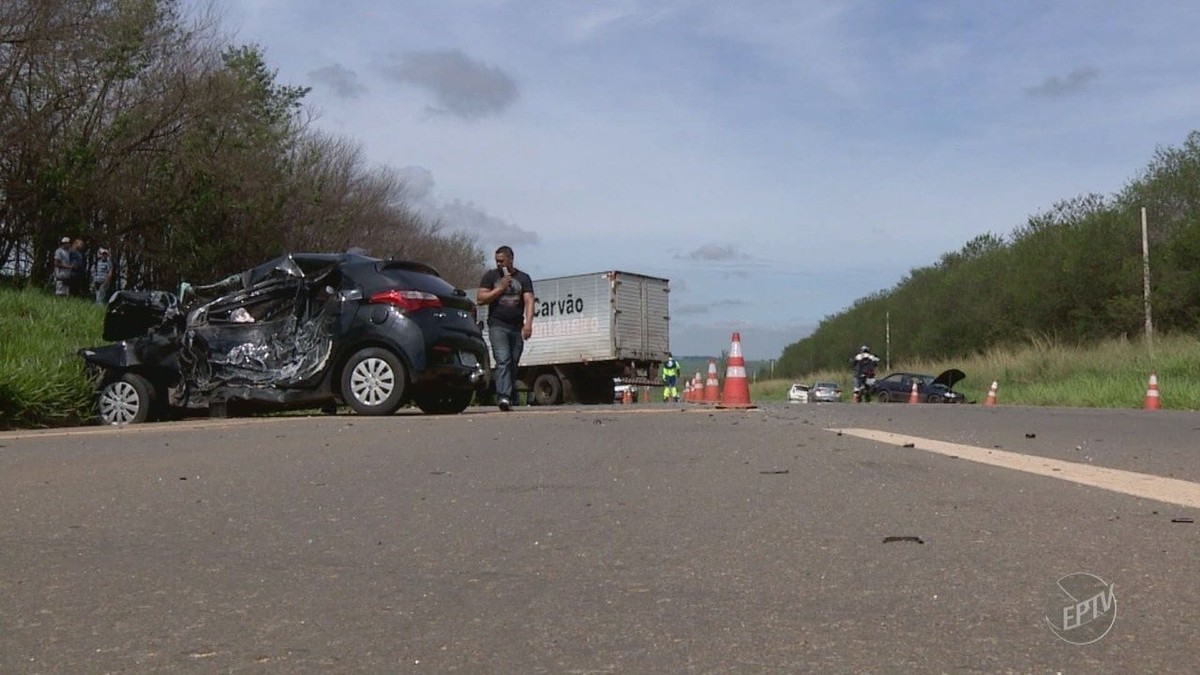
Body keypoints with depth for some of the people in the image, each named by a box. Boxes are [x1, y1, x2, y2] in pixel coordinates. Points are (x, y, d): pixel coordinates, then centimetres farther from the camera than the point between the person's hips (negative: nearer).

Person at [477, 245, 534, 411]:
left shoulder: (523, 278, 11)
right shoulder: (491, 276, 9)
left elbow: (529, 301, 0)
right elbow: (480, 298, 1)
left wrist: (528, 323, -14)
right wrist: (500, 288, -7)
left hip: (517, 328, 3)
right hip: (497, 326, -2)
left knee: (513, 364, 5)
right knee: (503, 361, -17)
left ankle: (510, 399, 14)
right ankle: (504, 397, -26)